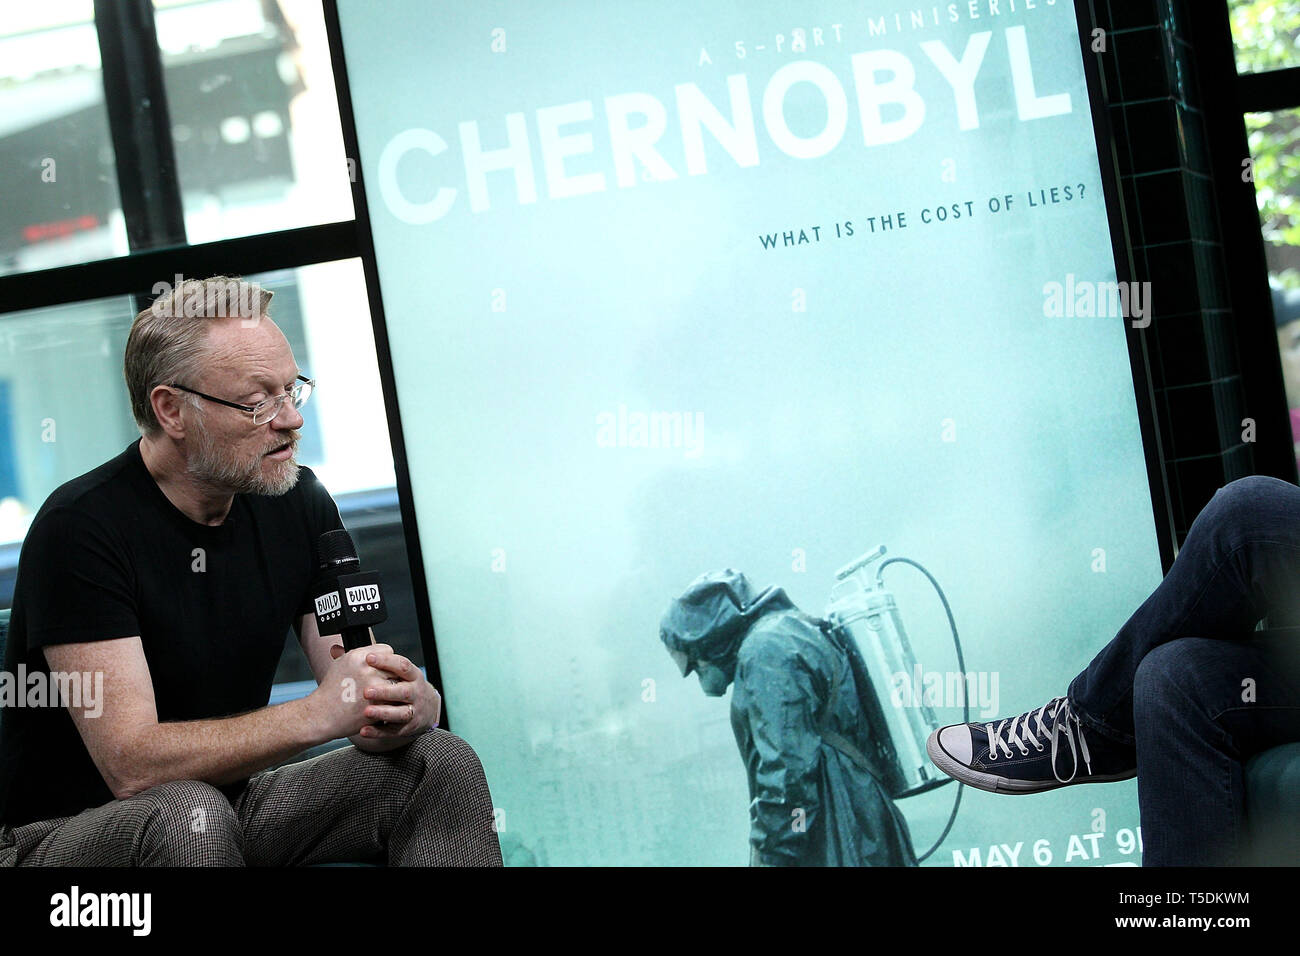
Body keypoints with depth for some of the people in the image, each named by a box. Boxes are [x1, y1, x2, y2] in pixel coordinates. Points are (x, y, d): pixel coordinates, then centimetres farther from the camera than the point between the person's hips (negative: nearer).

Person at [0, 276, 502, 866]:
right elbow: (131, 764, -28)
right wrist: (318, 714, -37)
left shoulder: (298, 503, -1)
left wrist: (408, 706, -28)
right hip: (64, 834, -6)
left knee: (442, 764, -12)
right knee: (189, 815, -38)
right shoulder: (81, 528, -21)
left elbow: (361, 685, -2)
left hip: (229, 802, 6)